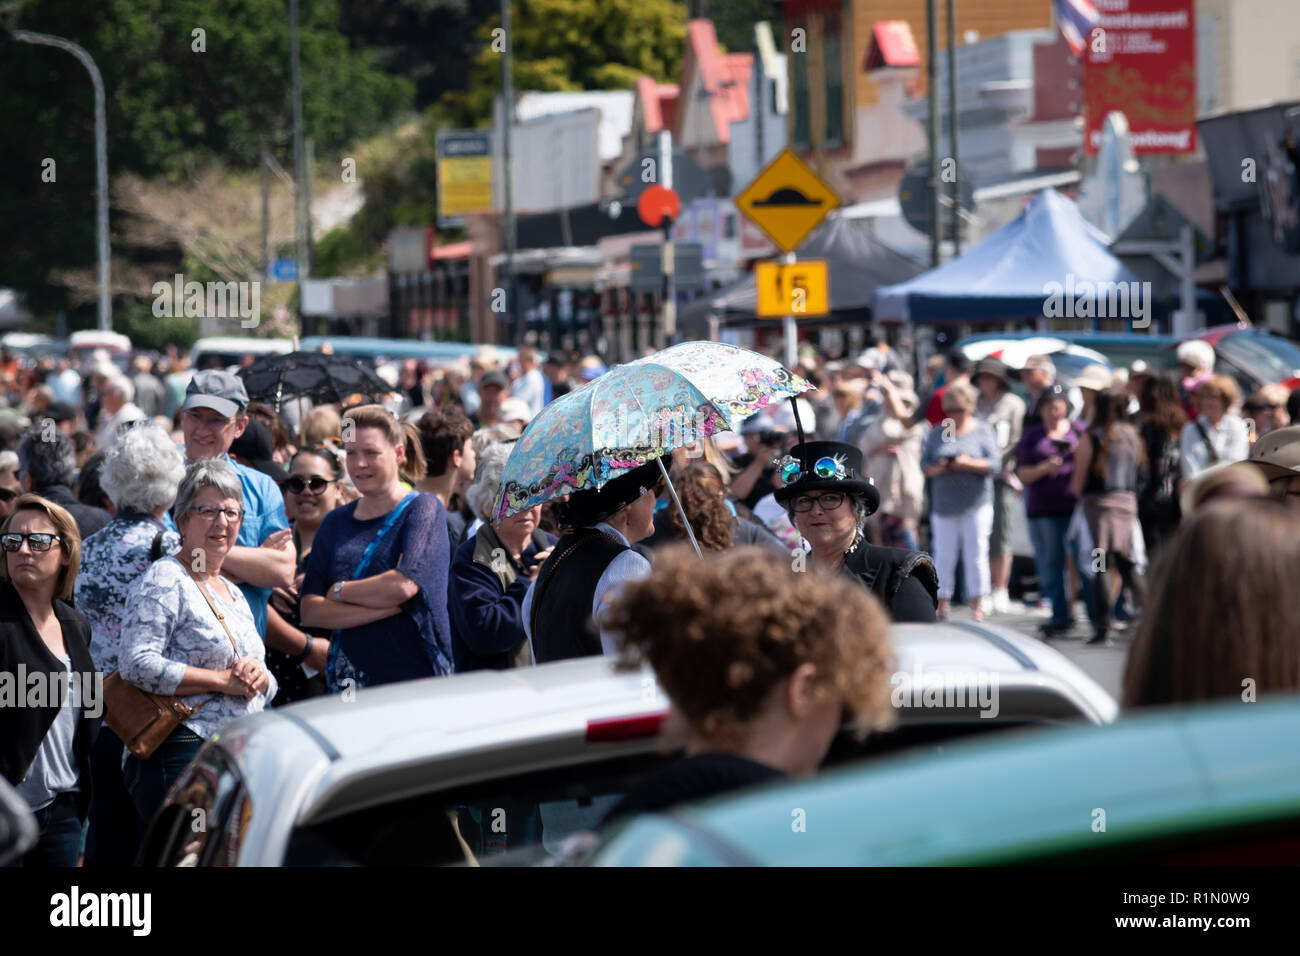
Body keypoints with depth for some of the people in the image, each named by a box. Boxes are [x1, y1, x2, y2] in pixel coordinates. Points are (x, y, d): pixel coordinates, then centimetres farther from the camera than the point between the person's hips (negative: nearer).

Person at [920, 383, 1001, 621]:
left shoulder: (983, 431, 4)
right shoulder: (937, 434, 12)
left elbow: (994, 464, -4)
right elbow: (924, 465, 7)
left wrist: (969, 464, -17)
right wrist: (938, 468, -13)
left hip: (975, 505, -2)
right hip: (944, 503, 2)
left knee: (976, 556, -2)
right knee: (943, 556, 0)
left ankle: (977, 607, 3)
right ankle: (941, 608, 6)